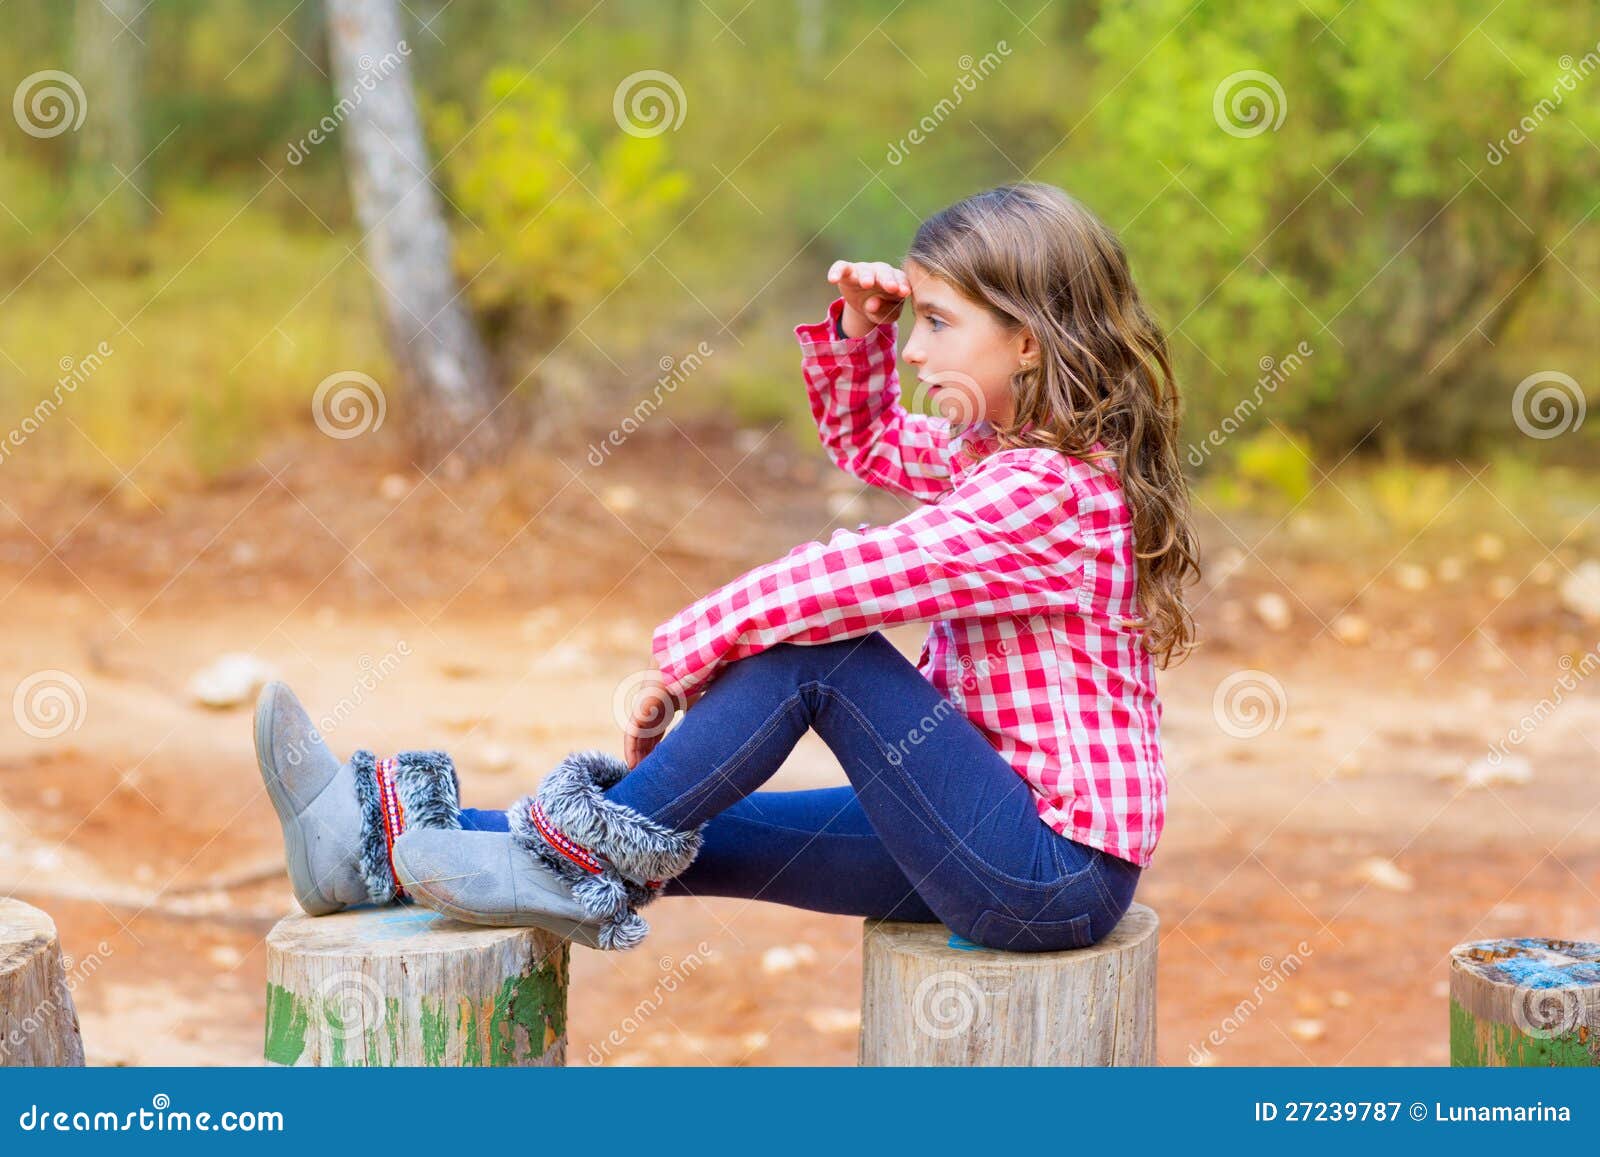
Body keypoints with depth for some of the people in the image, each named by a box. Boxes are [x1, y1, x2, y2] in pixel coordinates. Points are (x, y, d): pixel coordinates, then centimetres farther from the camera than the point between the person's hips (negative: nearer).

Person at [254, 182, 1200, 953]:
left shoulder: (1047, 492, -20)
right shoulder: (997, 453, 10)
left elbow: (832, 582, -24)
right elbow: (867, 440, 28)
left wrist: (684, 652, -12)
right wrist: (861, 326, 9)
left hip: (1057, 874, -9)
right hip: (1008, 847, 9)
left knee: (813, 647, -20)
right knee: (686, 832, 2)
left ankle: (584, 862, -11)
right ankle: (381, 841, 3)